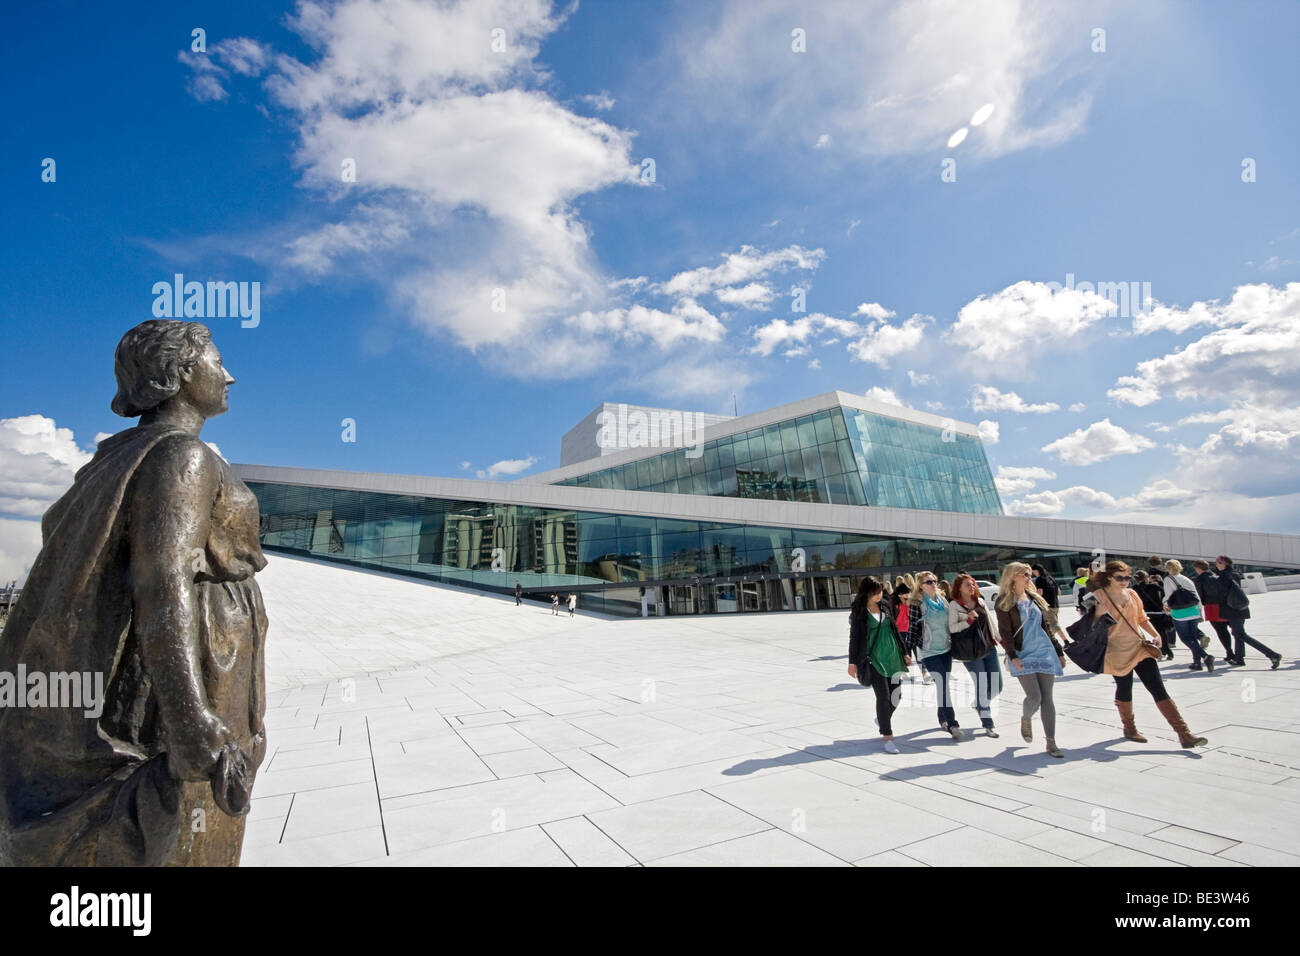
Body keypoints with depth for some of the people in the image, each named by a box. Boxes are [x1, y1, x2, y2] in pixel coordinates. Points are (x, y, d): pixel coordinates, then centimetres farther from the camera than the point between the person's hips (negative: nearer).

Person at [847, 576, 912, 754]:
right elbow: (854, 638, -5)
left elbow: (894, 631, 18)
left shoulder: (884, 609, 10)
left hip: (892, 658, 6)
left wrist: (904, 653, 18)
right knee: (883, 696, -10)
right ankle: (887, 736, 2)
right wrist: (852, 662, -8)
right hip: (874, 659, -6)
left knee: (896, 696, 9)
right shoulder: (859, 612, -6)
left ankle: (881, 719, 37)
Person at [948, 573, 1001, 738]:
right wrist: (968, 620, -25)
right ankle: (988, 725, 3)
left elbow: (989, 622, 20)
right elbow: (952, 628, -14)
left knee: (997, 686, 7)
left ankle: (980, 704, 37)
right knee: (982, 686, -7)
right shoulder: (954, 605, -7)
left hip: (989, 648, 6)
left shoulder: (980, 601, 10)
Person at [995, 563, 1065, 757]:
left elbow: (1045, 628, 19)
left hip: (1045, 652, 5)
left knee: (1047, 698, 2)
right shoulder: (1004, 602, -3)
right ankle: (1026, 719, 23)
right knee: (1034, 697, -11)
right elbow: (1005, 632, -8)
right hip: (1022, 655, -5)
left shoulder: (1035, 598, 14)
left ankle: (1051, 743, 7)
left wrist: (1059, 652, 18)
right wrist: (1012, 656, -17)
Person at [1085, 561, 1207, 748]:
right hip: (1118, 653, -4)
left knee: (1159, 690, -1)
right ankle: (1129, 729, 30)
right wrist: (1098, 614, -27)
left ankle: (1184, 734, -1)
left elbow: (1142, 618, 17)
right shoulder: (1098, 596, -10)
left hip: (1140, 647, 4)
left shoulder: (1131, 594, 5)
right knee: (1124, 688, 10)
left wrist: (1155, 635, 2)